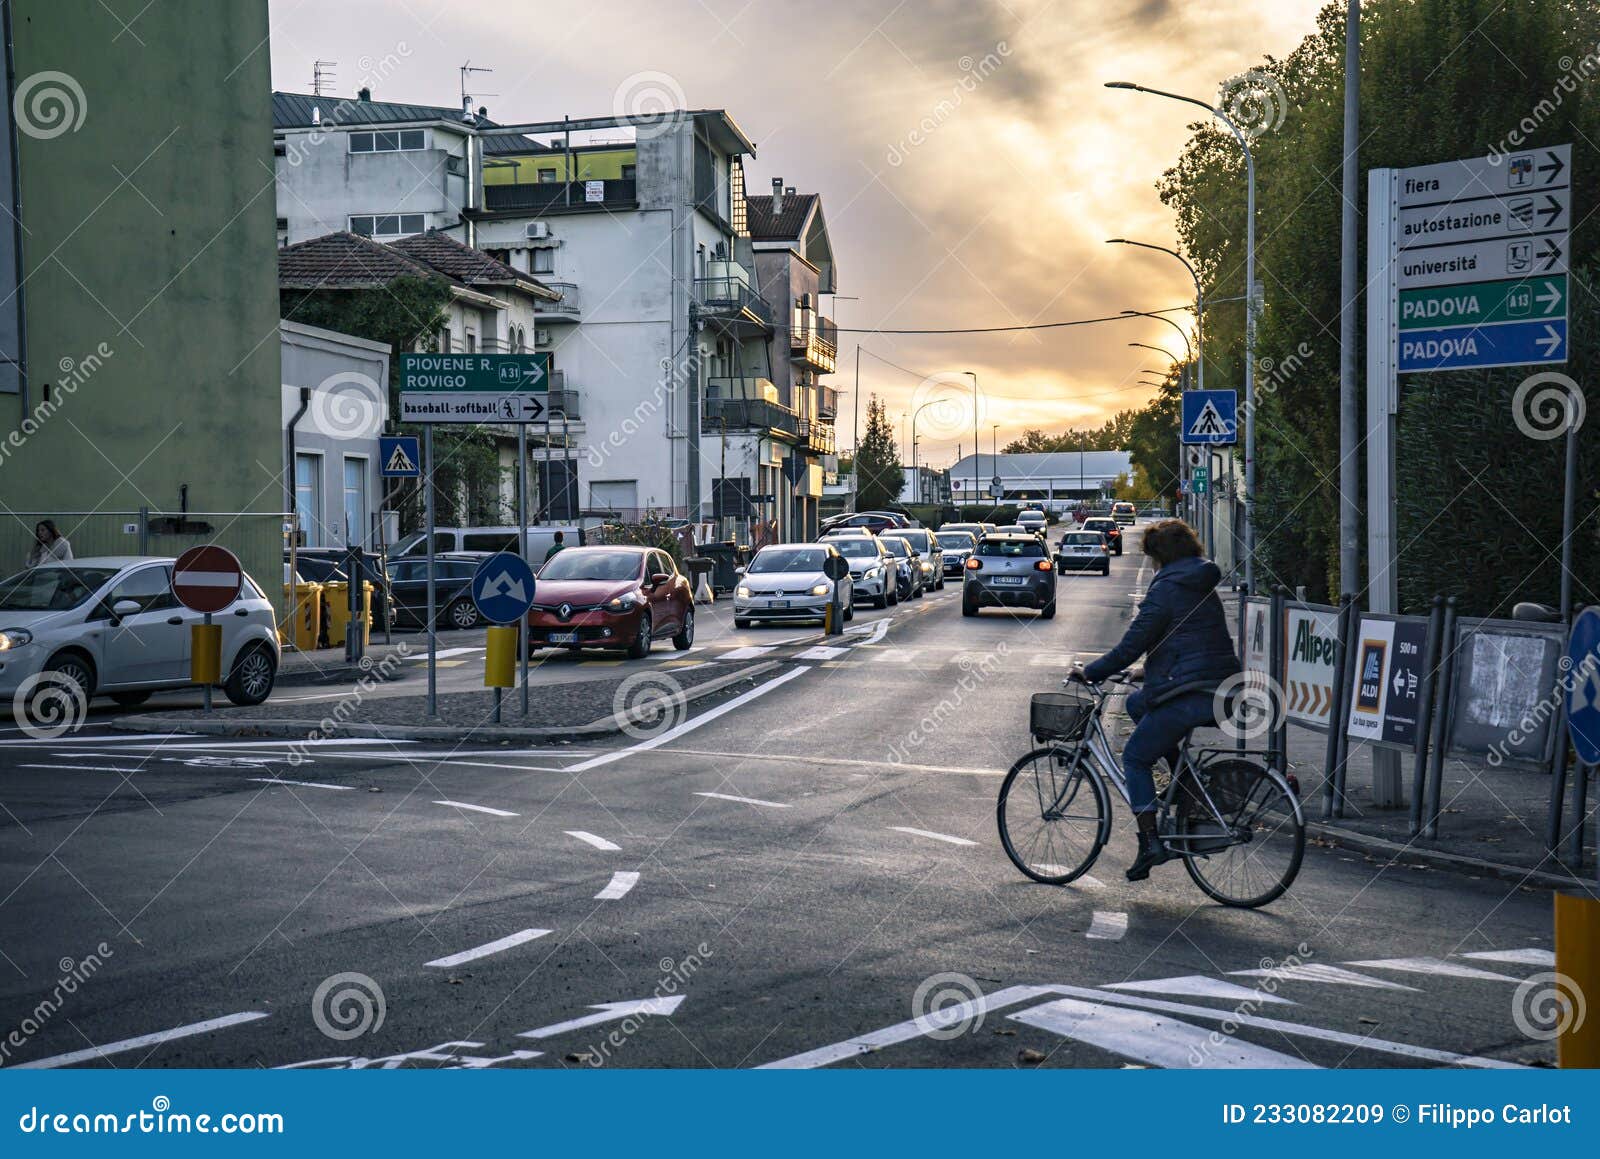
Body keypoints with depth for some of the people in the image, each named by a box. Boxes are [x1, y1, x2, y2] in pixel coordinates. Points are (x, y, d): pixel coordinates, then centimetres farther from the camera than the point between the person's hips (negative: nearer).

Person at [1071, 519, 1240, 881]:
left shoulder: (1165, 589, -11)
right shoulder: (1204, 586, 16)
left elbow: (1130, 646, -13)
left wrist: (1090, 672, 0)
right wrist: (1153, 669, 39)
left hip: (1188, 696, -9)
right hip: (1221, 691, 9)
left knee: (1135, 757, 6)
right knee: (1136, 703, 27)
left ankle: (1151, 842, -2)